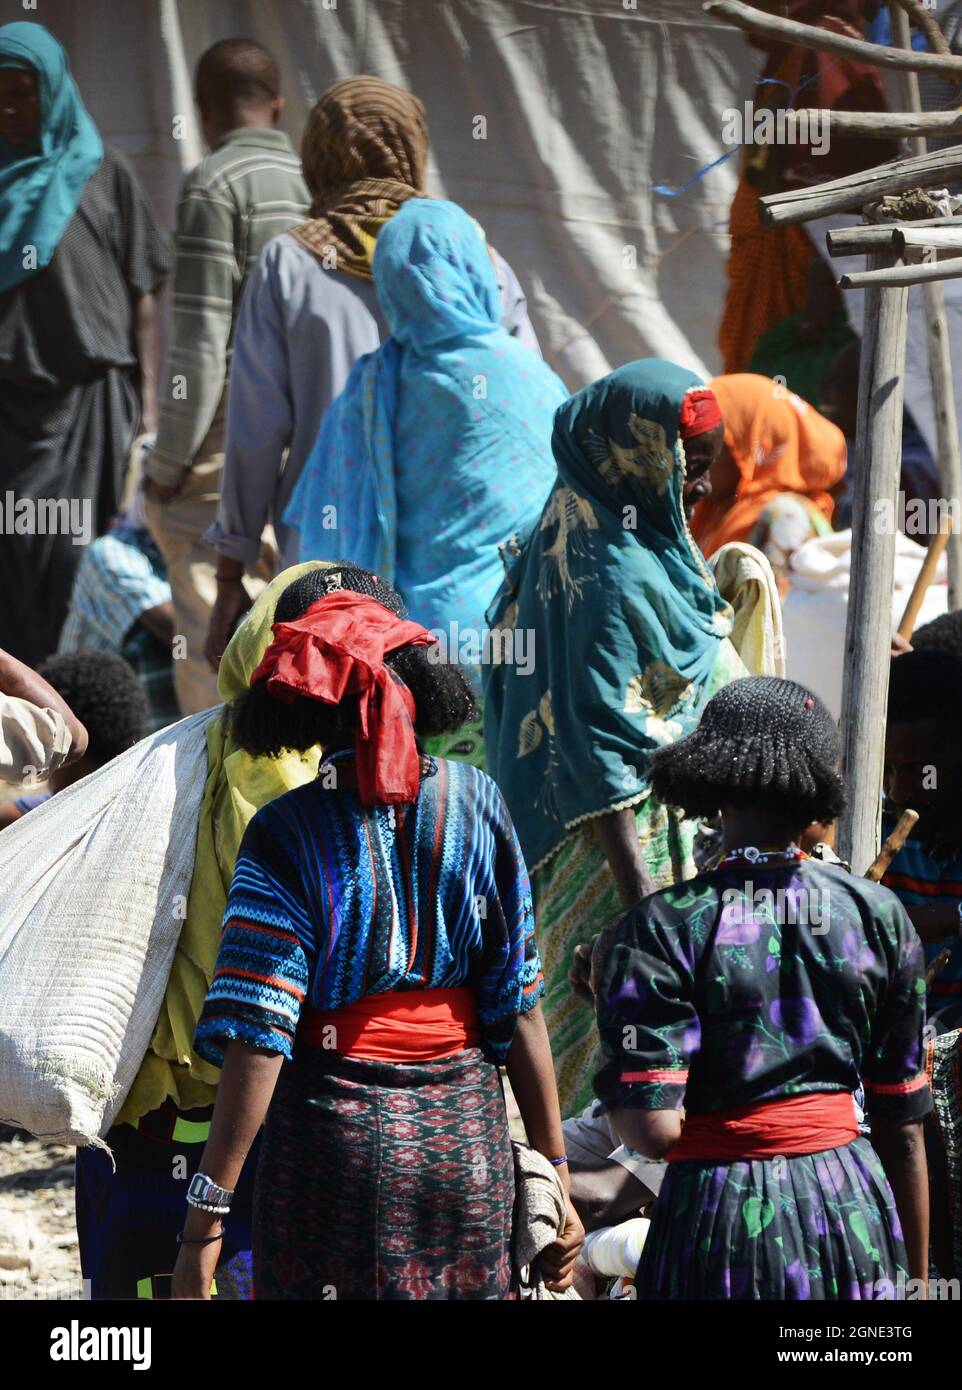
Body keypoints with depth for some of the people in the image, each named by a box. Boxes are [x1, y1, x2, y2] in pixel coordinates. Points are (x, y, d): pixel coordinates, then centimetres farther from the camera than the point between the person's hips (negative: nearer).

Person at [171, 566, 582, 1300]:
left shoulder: (287, 834, -9)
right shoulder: (476, 804, 0)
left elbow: (258, 1042, -15)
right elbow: (519, 1005, 1)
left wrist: (206, 1218, -13)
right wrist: (554, 1169, 8)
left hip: (338, 1135, -3)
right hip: (467, 1133, 3)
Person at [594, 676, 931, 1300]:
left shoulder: (663, 928, -9)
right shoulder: (878, 914, 1)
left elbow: (653, 1130, -17)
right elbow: (904, 1127, 5)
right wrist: (915, 1276, 14)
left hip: (720, 1214, -3)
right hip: (850, 1208, 3)